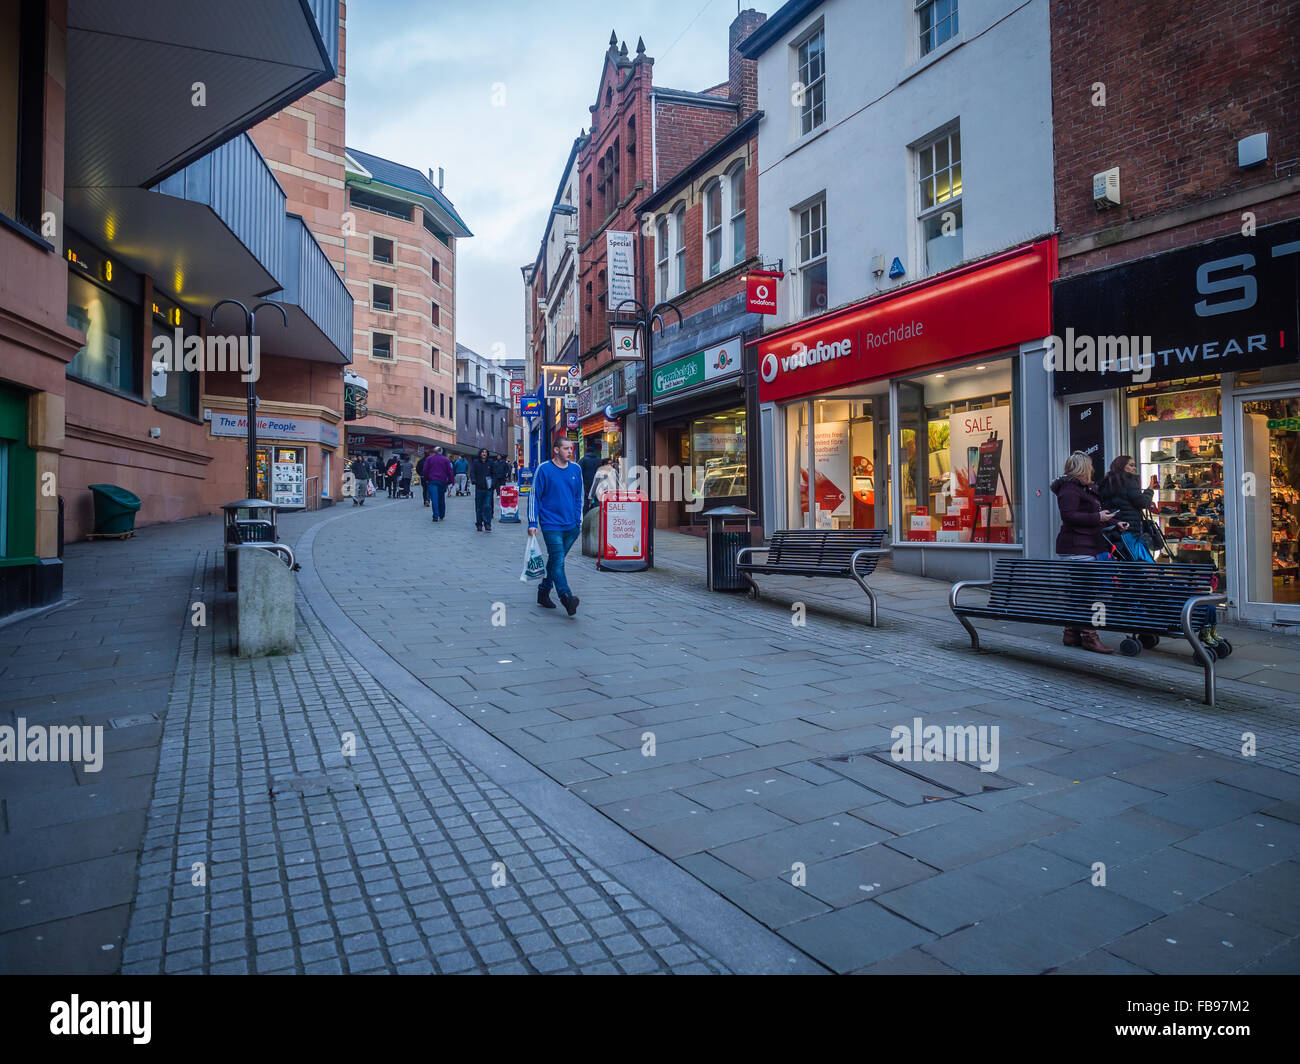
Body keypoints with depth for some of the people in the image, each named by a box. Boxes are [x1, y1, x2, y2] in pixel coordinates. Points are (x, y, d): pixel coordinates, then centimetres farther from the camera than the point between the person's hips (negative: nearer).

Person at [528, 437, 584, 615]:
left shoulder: (576, 469, 9)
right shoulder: (544, 469, -4)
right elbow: (534, 496, -1)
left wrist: (579, 522, 13)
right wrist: (532, 523, -6)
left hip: (571, 526, 5)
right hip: (551, 525, -5)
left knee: (555, 560, 12)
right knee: (557, 561, -13)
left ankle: (544, 591, 25)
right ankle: (566, 597, -21)